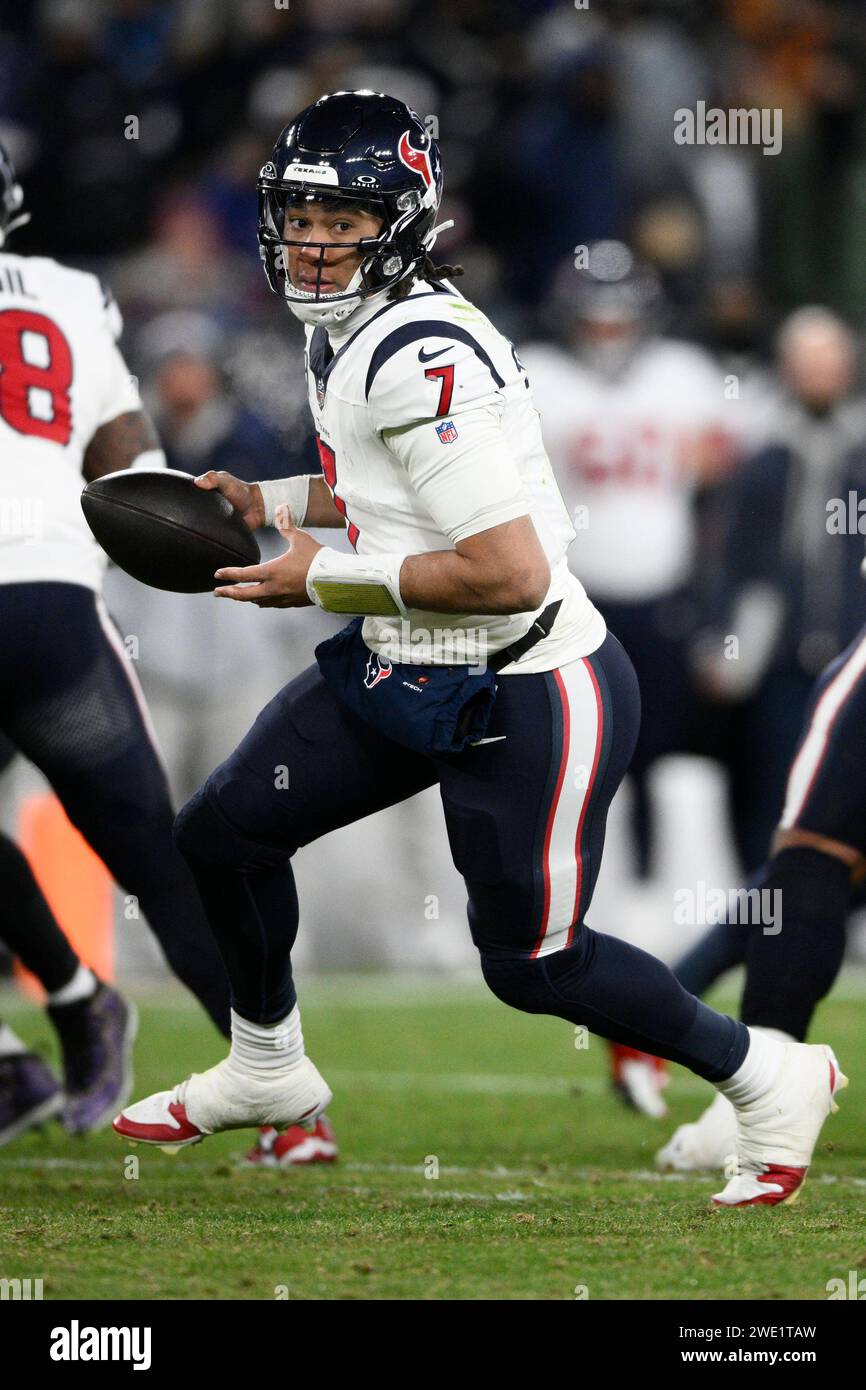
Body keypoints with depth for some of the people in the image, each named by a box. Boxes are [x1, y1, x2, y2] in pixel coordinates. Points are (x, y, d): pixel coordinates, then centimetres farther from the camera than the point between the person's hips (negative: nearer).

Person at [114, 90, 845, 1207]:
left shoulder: (422, 357, -27)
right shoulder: (343, 332, 4)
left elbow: (510, 572, -30)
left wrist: (327, 578, -20)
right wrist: (275, 504, 11)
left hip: (529, 696, -10)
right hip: (407, 667, 10)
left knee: (531, 962, 2)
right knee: (224, 830, 11)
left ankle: (768, 1078, 21)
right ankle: (267, 1071, 35)